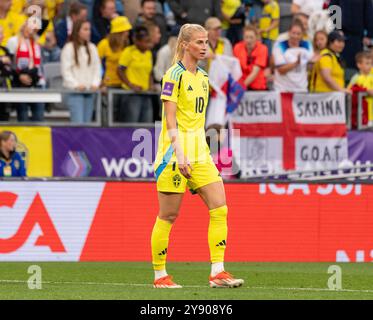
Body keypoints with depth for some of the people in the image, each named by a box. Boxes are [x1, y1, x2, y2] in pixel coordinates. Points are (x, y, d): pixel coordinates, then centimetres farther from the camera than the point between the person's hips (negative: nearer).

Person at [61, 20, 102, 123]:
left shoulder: (92, 48, 13)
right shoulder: (69, 48, -4)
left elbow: (97, 68, 13)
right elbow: (65, 70, -7)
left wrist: (95, 84, -2)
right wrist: (76, 85, -15)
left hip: (90, 91, 6)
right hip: (75, 91, -6)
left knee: (87, 121, 5)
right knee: (78, 122, -14)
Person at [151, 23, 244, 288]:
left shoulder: (203, 77, 14)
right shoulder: (174, 75, -10)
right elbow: (170, 118, -14)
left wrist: (203, 151, 18)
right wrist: (179, 154, -20)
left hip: (199, 152, 8)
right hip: (176, 151, -8)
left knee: (219, 208, -4)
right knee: (168, 216, -1)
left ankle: (217, 272, -4)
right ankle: (159, 275, 8)